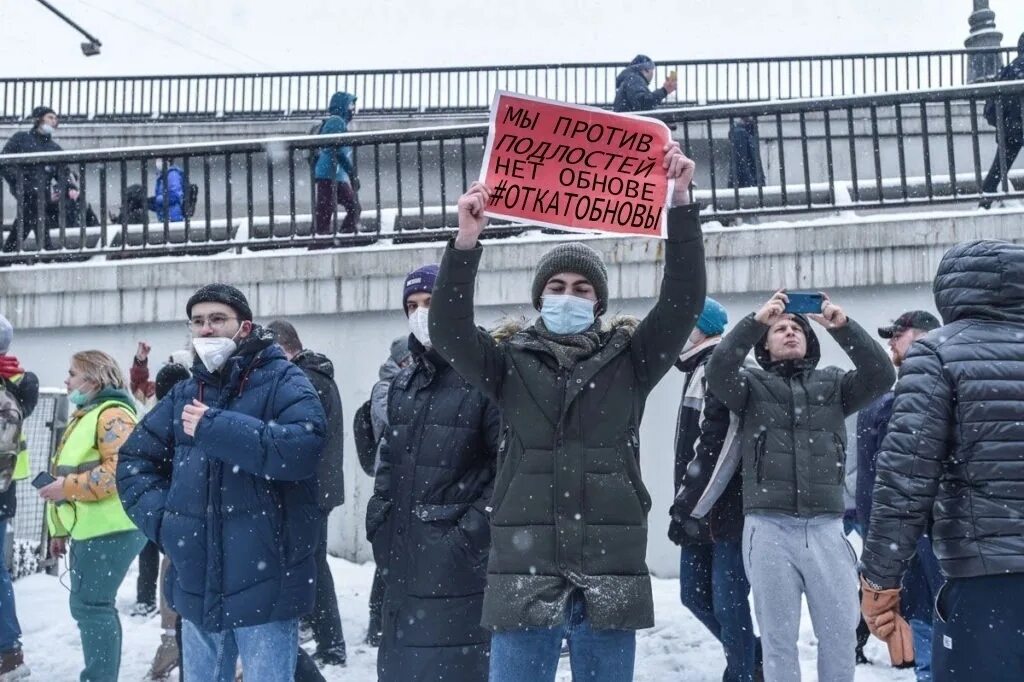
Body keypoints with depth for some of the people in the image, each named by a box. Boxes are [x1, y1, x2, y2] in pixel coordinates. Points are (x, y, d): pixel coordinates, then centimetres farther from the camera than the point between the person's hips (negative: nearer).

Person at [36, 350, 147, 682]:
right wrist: (60, 530, 25)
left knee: (90, 605, -10)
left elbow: (118, 470, -24)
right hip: (89, 530, 10)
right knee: (90, 605, 13)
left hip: (110, 530, -10)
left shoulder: (113, 415, -11)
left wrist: (68, 487, -20)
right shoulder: (84, 415, 22)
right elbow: (70, 470, 26)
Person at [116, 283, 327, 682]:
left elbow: (304, 446, -23)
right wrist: (165, 518, -2)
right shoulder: (185, 395, 13)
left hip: (264, 583, -6)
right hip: (197, 585, 6)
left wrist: (215, 427, -20)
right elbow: (133, 460, 16)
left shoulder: (283, 381, -5)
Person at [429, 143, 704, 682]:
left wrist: (680, 204, -14)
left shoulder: (628, 361, 8)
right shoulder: (511, 363, 7)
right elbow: (448, 333, -8)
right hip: (524, 573, 0)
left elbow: (684, 301, -3)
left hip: (609, 576, 1)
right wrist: (466, 243, -22)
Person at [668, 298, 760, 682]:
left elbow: (714, 452, -21)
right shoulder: (699, 372, 18)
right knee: (695, 596, 15)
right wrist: (685, 506, 16)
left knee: (728, 604, -5)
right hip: (701, 514, 10)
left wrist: (684, 505, -17)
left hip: (726, 513, -10)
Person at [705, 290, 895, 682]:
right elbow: (717, 372, -12)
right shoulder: (751, 384, 9)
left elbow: (881, 377, -4)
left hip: (826, 528, 2)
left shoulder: (833, 384, 14)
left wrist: (843, 327, -14)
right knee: (778, 636, 6)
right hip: (769, 529, -1)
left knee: (840, 632, 5)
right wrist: (755, 321, -19)